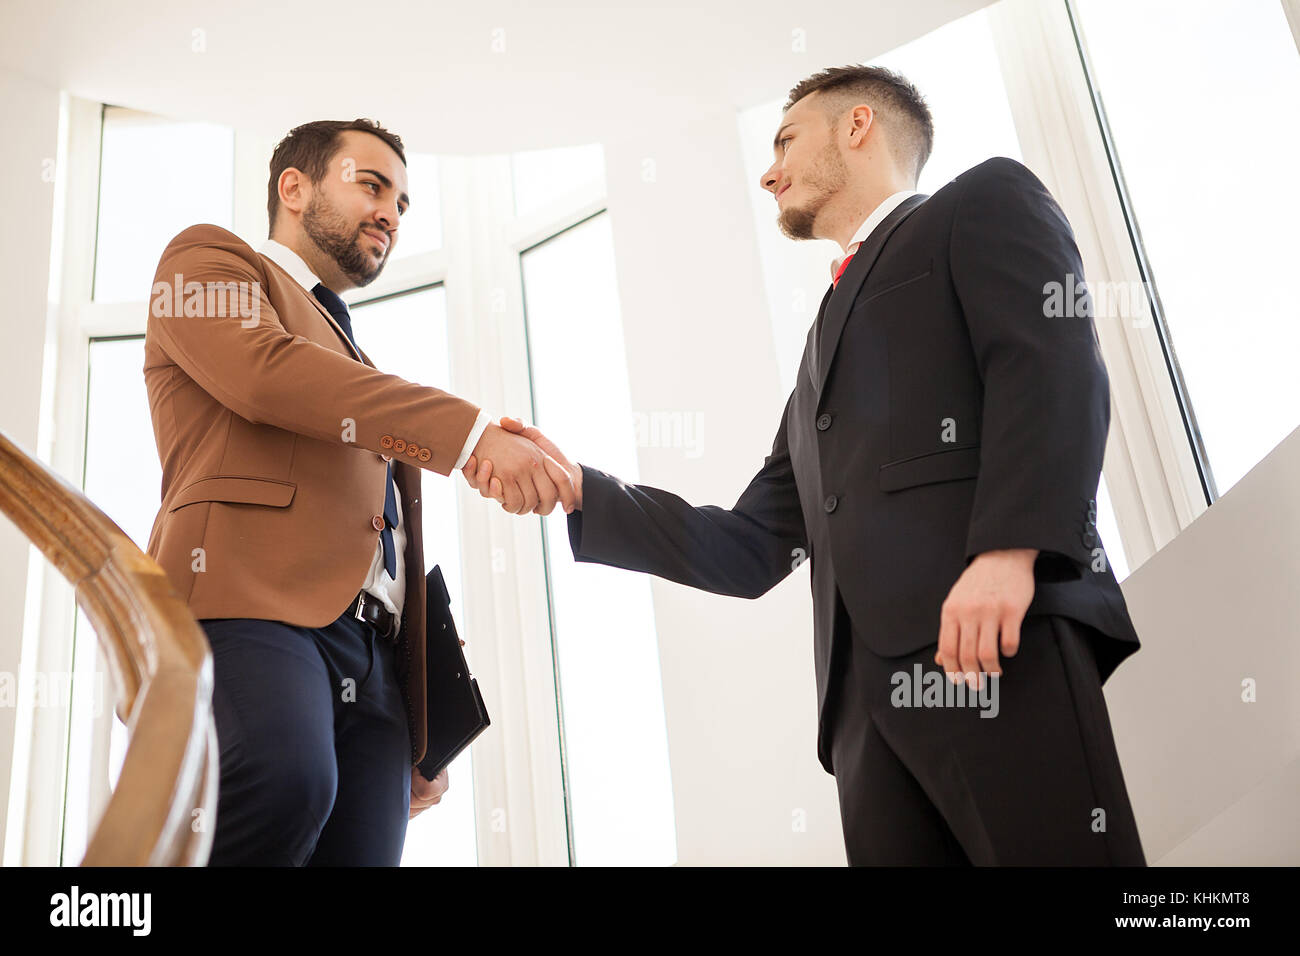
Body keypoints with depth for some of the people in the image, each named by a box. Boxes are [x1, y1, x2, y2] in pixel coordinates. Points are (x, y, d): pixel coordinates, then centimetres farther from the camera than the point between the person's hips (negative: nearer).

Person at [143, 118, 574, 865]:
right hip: (249, 605, -6)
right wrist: (473, 432, -15)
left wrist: (419, 739, 22)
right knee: (287, 783, -34)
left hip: (374, 661, 7)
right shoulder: (209, 260, 16)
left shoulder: (362, 374, 35)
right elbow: (263, 371, -8)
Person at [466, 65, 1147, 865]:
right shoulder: (827, 341, 30)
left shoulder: (984, 202, 13)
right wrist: (576, 486, 17)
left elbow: (1058, 366, -7)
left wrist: (1008, 550, -21)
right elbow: (748, 554, 24)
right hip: (868, 690, 7)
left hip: (1003, 646, -6)